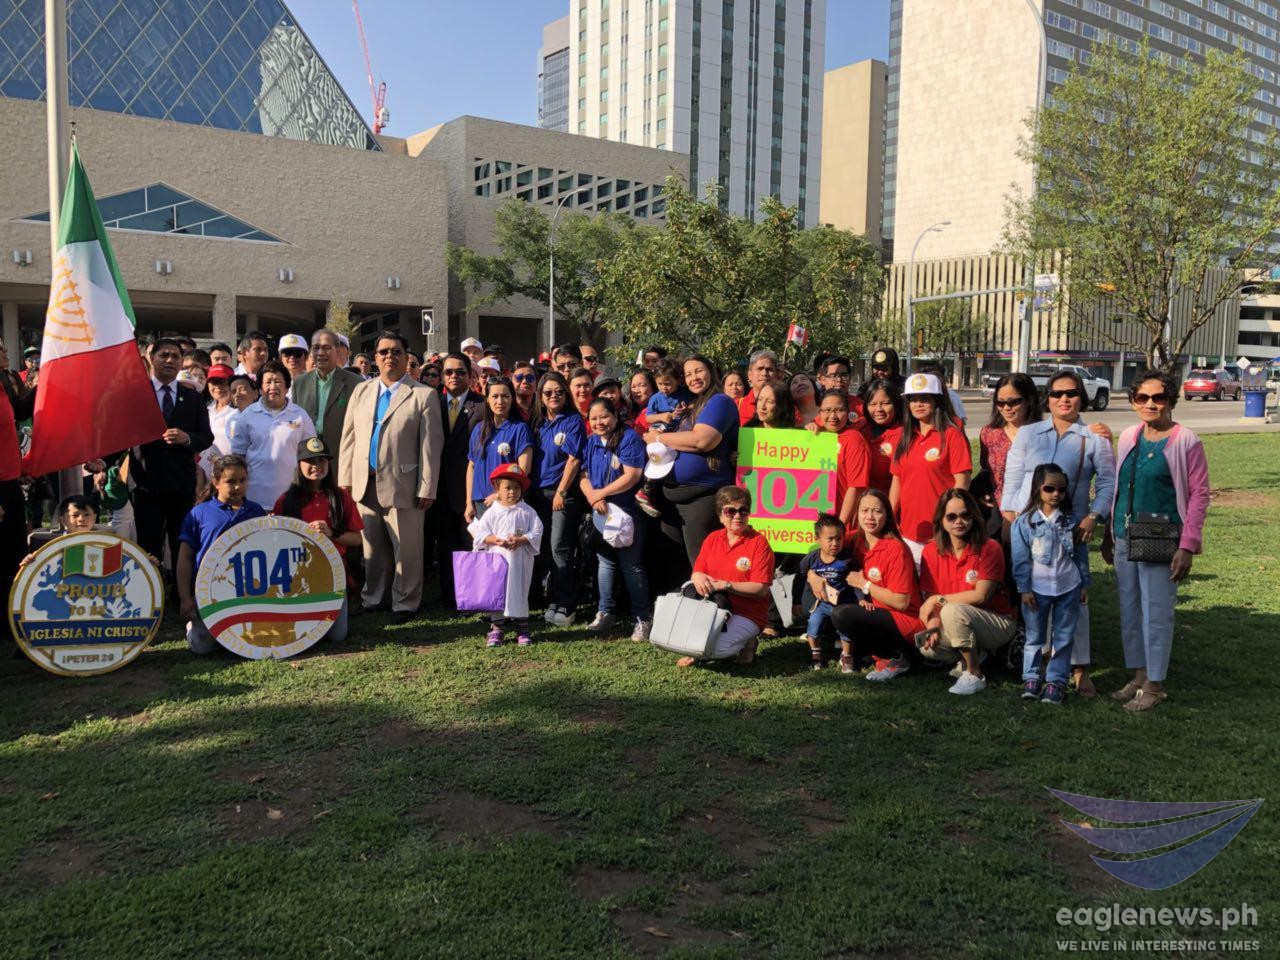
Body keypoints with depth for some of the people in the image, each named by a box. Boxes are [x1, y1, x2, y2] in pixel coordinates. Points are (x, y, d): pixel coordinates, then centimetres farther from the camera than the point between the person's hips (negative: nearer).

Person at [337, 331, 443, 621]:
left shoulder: (423, 396, -2)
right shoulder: (362, 391, 12)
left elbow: (430, 445, -6)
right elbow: (349, 437, 12)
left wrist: (426, 488, -10)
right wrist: (346, 477, 5)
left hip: (402, 485, -4)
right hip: (365, 485, 4)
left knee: (406, 550, 3)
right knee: (373, 549, 14)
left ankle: (405, 604, 16)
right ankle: (373, 599, 27)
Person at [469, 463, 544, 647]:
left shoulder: (527, 512, 3)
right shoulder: (492, 512, 2)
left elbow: (536, 532, -1)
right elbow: (478, 532, -1)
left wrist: (521, 540, -16)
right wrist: (496, 540, -16)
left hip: (521, 560, 0)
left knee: (520, 591, 6)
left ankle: (521, 627, 16)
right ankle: (496, 628, 10)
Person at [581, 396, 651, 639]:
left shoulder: (629, 438, -11)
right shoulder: (591, 442, 9)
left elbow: (632, 476, -18)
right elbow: (584, 477, 5)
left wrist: (600, 493, -13)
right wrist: (592, 498, -15)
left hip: (627, 510, -6)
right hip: (600, 512, 6)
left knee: (631, 565, -3)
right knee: (604, 561, 13)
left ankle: (643, 618, 5)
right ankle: (605, 612, 23)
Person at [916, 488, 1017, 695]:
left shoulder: (989, 549, -15)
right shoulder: (931, 551, -3)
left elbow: (981, 596, -21)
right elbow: (929, 598, -2)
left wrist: (939, 599, -17)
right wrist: (933, 625, -21)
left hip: (999, 622, -5)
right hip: (962, 624, 5)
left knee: (952, 611, -32)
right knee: (927, 647, -20)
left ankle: (974, 675, -14)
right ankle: (973, 655, 10)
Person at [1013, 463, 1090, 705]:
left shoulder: (1071, 522, 2)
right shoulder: (1024, 522, -7)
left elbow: (1081, 555, 8)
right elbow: (1021, 559, -6)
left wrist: (1084, 585, 7)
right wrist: (1024, 589, -8)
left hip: (1068, 588, 2)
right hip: (1037, 589, -2)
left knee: (1064, 637, 7)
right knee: (1034, 637, 8)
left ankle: (1056, 681, 16)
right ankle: (1030, 678, 18)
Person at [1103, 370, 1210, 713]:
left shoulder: (1185, 441, -7)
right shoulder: (1128, 437, 9)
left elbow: (1199, 494, -9)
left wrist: (1187, 546, -14)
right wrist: (1109, 536, 15)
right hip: (1125, 540, 6)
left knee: (1157, 612, -1)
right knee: (1129, 609, 12)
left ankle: (1155, 684, 11)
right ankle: (1138, 675, 25)